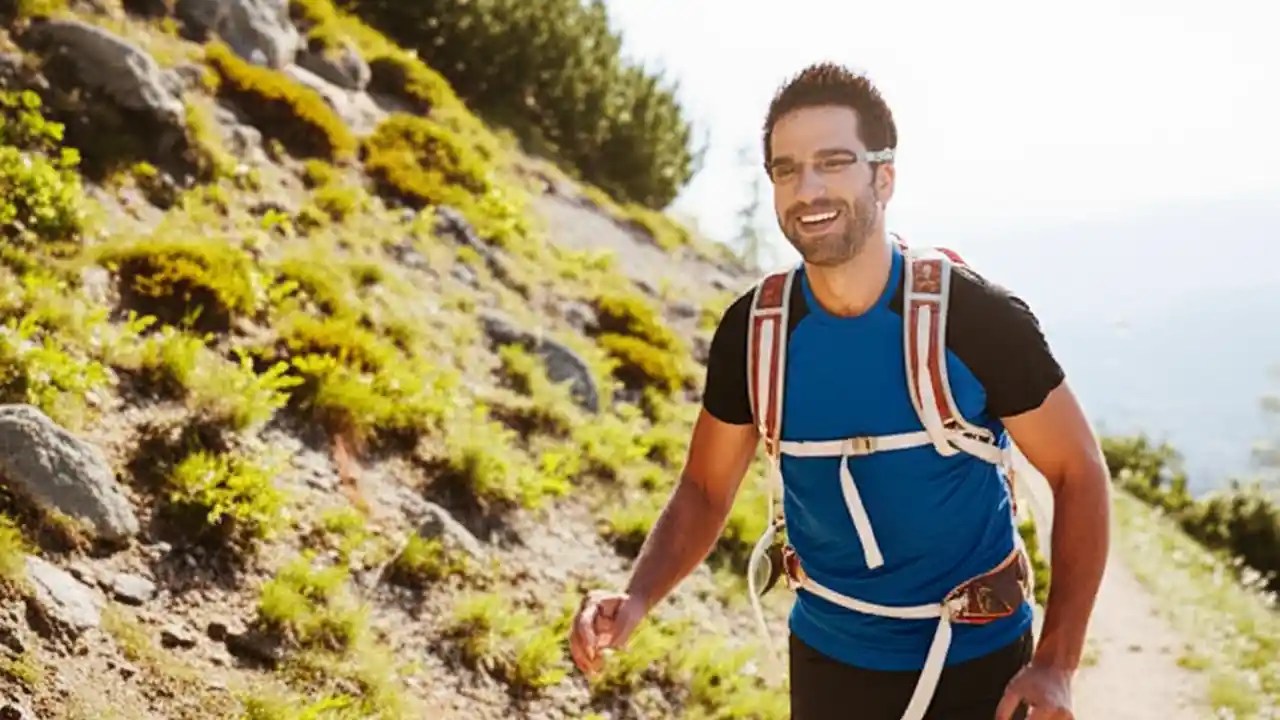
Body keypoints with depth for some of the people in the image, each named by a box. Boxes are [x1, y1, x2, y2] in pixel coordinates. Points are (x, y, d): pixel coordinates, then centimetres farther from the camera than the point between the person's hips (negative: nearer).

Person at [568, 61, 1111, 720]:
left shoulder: (979, 318, -19)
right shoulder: (751, 333, -11)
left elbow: (1079, 474, -9)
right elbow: (704, 491, -1)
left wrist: (1056, 665, -14)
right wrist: (636, 600, -19)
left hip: (976, 659, -2)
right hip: (829, 657, 3)